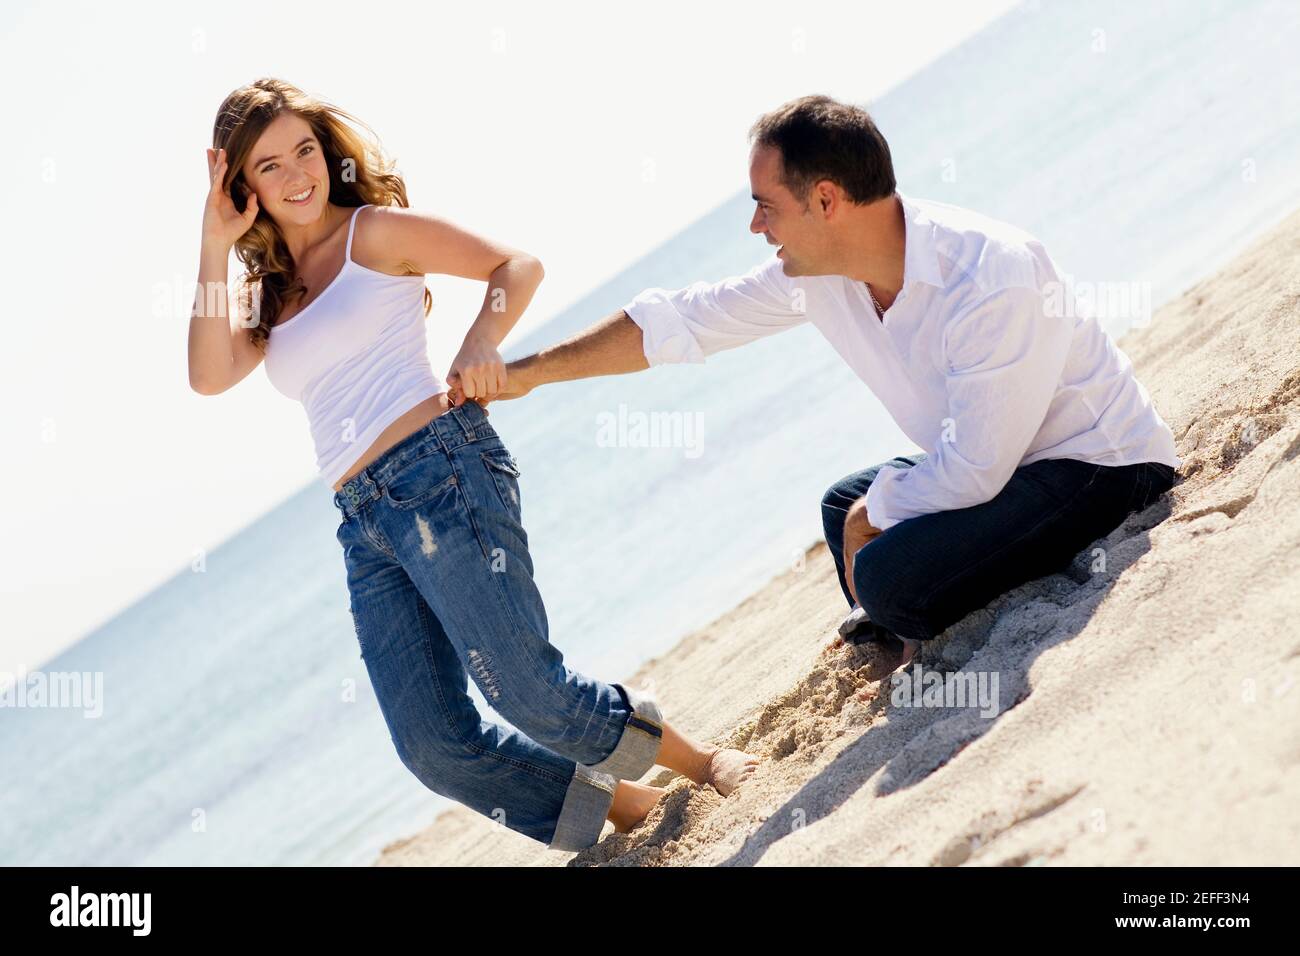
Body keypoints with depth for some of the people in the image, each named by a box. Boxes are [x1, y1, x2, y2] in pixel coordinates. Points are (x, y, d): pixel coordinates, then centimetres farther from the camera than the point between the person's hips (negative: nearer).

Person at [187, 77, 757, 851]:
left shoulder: (373, 232, 5)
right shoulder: (267, 292, 20)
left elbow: (518, 266, 0)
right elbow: (211, 377, 2)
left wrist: (482, 342, -20)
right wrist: (215, 247, 1)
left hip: (441, 473, -6)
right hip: (365, 526, 6)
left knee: (525, 685, -15)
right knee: (435, 747, -2)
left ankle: (693, 761, 9)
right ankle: (624, 805, 15)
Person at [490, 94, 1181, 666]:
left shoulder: (997, 285, -31)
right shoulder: (811, 273, -6)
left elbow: (971, 473, -28)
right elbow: (682, 320, 3)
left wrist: (874, 514, -11)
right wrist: (528, 372, 6)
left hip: (1104, 468, -9)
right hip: (992, 459, 9)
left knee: (888, 574, -26)